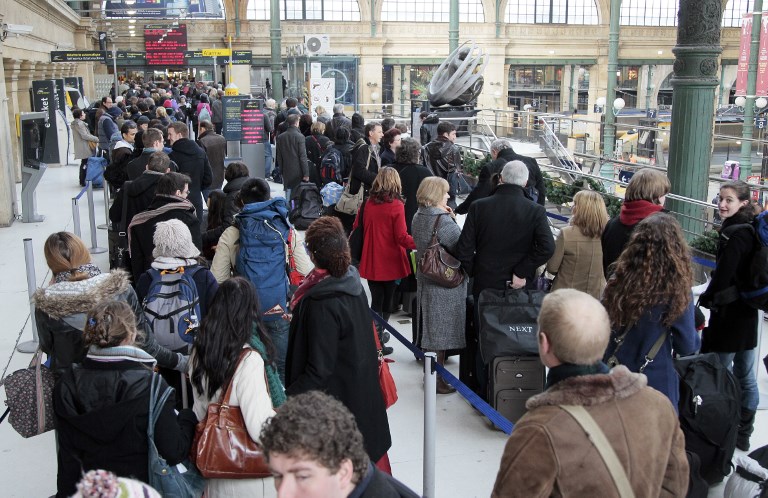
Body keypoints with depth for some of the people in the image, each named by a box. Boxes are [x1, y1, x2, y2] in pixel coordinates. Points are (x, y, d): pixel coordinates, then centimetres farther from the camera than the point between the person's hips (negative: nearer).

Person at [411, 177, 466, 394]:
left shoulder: (418, 217, 4)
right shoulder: (443, 221, -21)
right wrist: (452, 218, -7)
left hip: (424, 278, 8)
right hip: (445, 283, -8)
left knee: (430, 330, 18)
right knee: (441, 333, 2)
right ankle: (438, 381, 11)